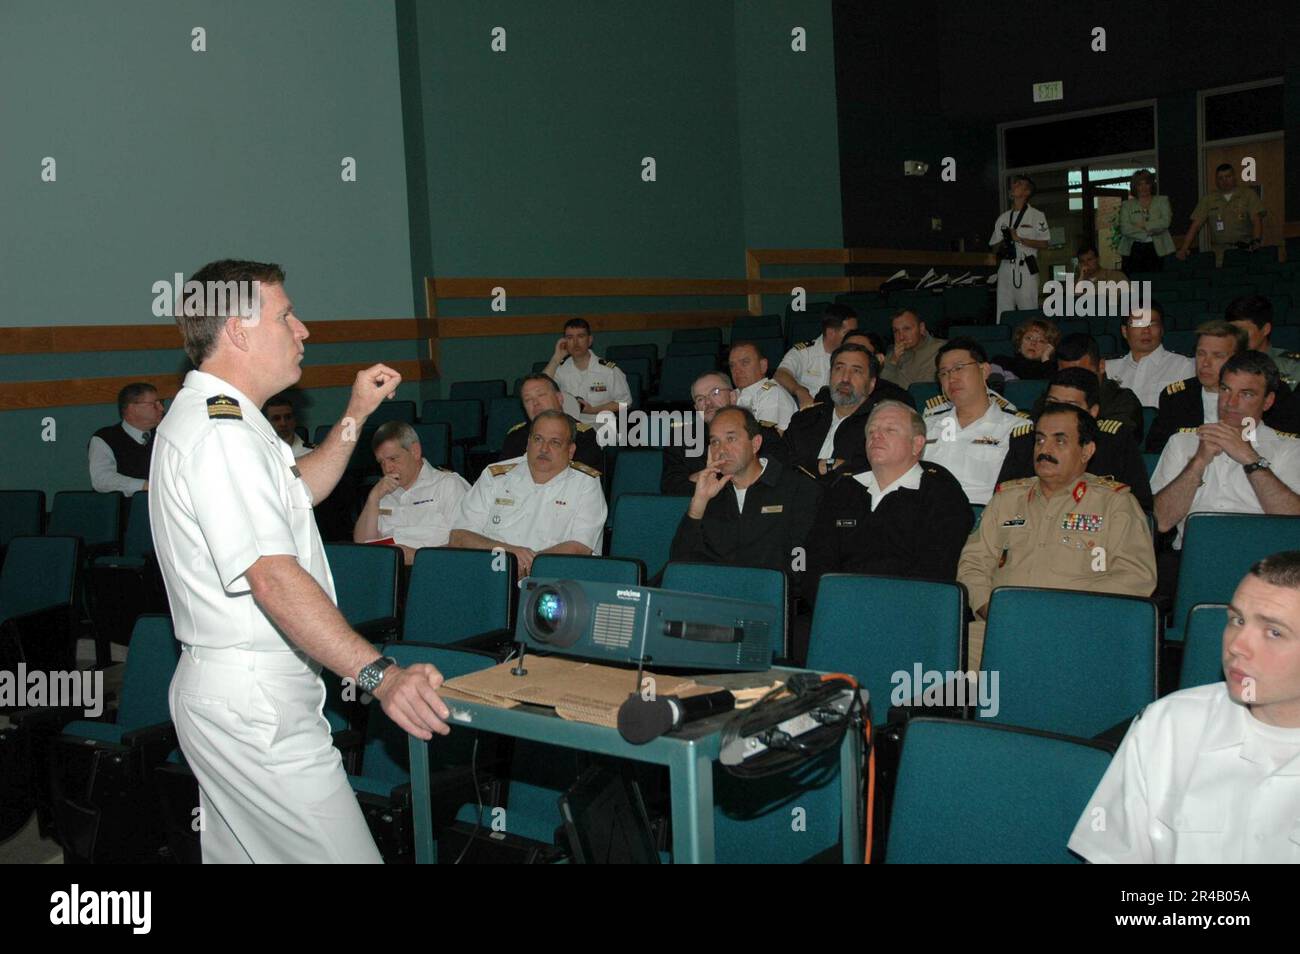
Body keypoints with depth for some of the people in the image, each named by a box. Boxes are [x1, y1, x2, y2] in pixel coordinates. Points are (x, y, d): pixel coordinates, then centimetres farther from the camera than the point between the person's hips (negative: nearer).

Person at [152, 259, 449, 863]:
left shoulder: (207, 416, 15)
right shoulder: (220, 432, -21)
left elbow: (297, 490, 28)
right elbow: (273, 577, -31)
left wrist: (356, 415, 19)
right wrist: (378, 673, -37)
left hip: (222, 692, 11)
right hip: (256, 705, -11)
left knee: (237, 854, 21)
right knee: (342, 856, -8)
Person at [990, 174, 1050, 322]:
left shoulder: (1036, 216, 3)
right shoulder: (1003, 218, 17)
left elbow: (1044, 243, -4)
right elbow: (994, 245, 18)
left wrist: (1019, 239, -12)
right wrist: (1004, 242, -5)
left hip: (1026, 269, -5)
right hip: (1005, 267, 5)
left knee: (1028, 312, -8)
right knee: (1003, 310, 2)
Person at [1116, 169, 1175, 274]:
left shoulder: (1162, 201, 14)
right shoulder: (1127, 205, 11)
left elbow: (1165, 222, -3)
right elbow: (1124, 228, -5)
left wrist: (1144, 225, -8)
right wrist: (1149, 232, -8)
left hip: (1156, 249, 0)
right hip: (1133, 250, 0)